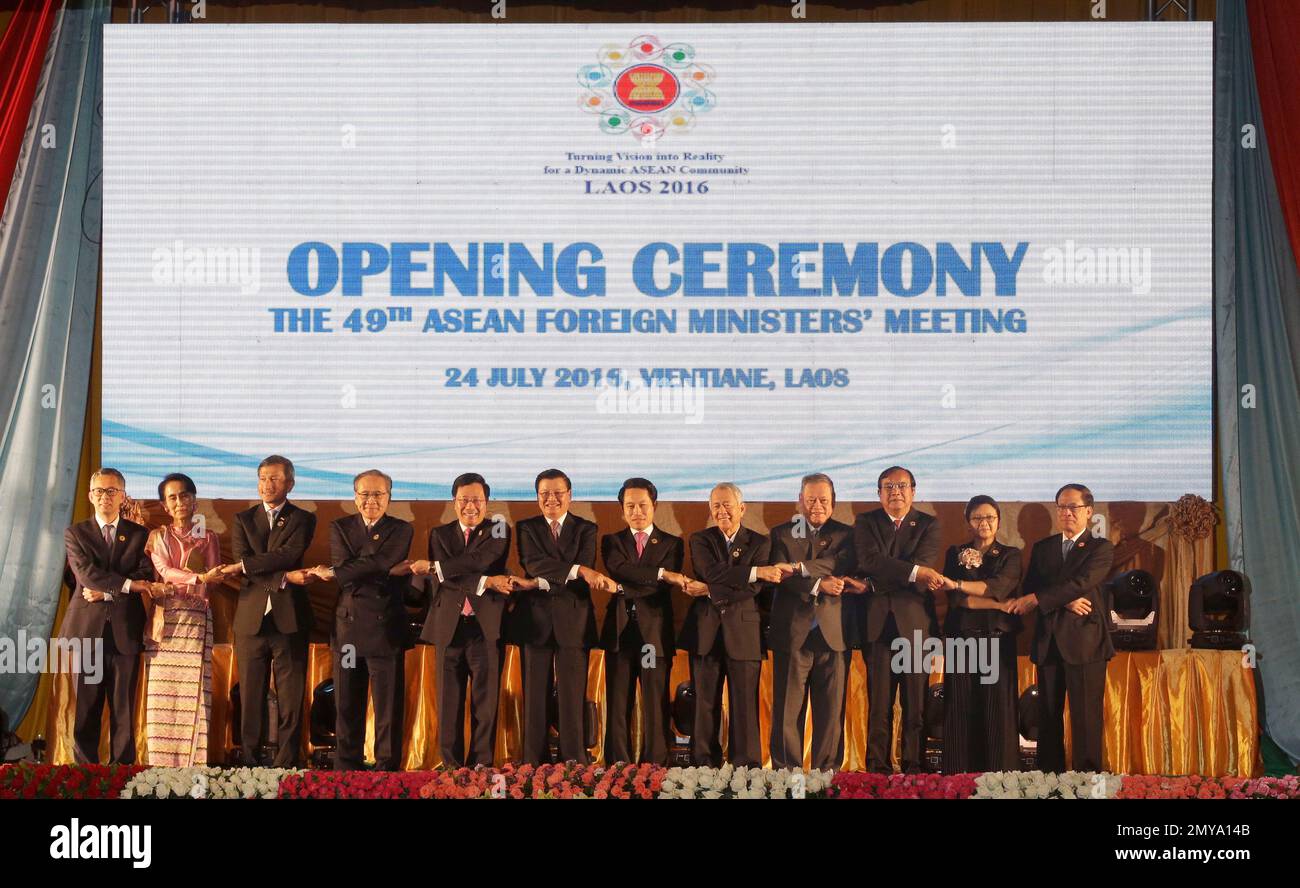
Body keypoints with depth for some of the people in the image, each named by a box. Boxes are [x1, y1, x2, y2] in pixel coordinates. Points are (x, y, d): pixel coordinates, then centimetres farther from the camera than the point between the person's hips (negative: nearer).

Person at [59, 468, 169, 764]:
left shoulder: (140, 535, 10)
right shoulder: (76, 533, 8)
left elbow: (146, 578, -2)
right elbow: (86, 573, -7)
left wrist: (106, 591, -11)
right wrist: (130, 584, -14)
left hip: (125, 629, 0)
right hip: (87, 627, 0)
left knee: (124, 710, 1)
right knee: (85, 709, 2)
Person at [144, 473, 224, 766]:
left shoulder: (208, 538, 13)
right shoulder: (158, 536, 14)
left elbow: (213, 581, 4)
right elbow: (164, 572, -2)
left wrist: (177, 580, -11)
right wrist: (199, 578, -18)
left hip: (196, 619, -1)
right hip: (164, 619, 1)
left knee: (193, 691, -8)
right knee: (162, 692, -5)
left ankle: (192, 764, -9)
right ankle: (161, 763, -3)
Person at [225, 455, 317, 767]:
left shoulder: (303, 520, 6)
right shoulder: (243, 519, 10)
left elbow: (289, 555, -13)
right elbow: (243, 569, -4)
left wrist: (244, 565, -16)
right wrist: (284, 578, -16)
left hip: (290, 620, -2)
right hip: (251, 618, 2)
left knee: (291, 699, 0)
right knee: (250, 697, 5)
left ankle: (287, 765, 3)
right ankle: (249, 762, 11)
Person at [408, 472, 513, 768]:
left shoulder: (499, 531, 6)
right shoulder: (439, 534, 11)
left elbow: (479, 560, -13)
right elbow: (440, 581, -5)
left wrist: (434, 566, -12)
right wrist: (485, 582, -16)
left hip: (487, 629, -2)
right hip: (449, 628, 2)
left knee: (486, 704, 0)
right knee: (449, 703, 3)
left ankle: (481, 768, 6)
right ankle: (451, 769, 9)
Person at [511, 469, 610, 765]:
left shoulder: (586, 529, 7)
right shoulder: (526, 528, 8)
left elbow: (585, 579, -7)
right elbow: (533, 563, -12)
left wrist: (537, 583, -15)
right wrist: (579, 570, -24)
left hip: (573, 621, -1)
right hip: (535, 620, 1)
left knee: (573, 698, -2)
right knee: (534, 696, 2)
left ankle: (575, 766, 1)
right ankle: (533, 767, 6)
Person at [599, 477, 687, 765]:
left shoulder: (672, 544, 9)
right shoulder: (611, 541, 13)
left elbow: (666, 586, -6)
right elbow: (618, 569, -9)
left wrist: (627, 589, -11)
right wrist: (661, 573, -17)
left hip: (655, 633, -1)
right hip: (619, 633, 1)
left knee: (656, 708, -1)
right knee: (617, 707, 2)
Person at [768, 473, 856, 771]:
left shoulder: (844, 534, 10)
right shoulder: (782, 534, 9)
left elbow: (841, 563, -11)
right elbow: (781, 577, -6)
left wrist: (799, 567, -18)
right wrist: (819, 585, -17)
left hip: (832, 632, 1)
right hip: (792, 632, -1)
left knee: (831, 710, 3)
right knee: (787, 710, 0)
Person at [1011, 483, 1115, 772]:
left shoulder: (1101, 548, 2)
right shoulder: (1042, 548, 16)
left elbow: (1082, 582, -14)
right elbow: (1030, 591, 5)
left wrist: (1037, 599, -14)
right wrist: (1066, 602, -12)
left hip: (1085, 642, -4)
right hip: (1048, 641, 4)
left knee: (1086, 718, -4)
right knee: (1048, 716, 6)